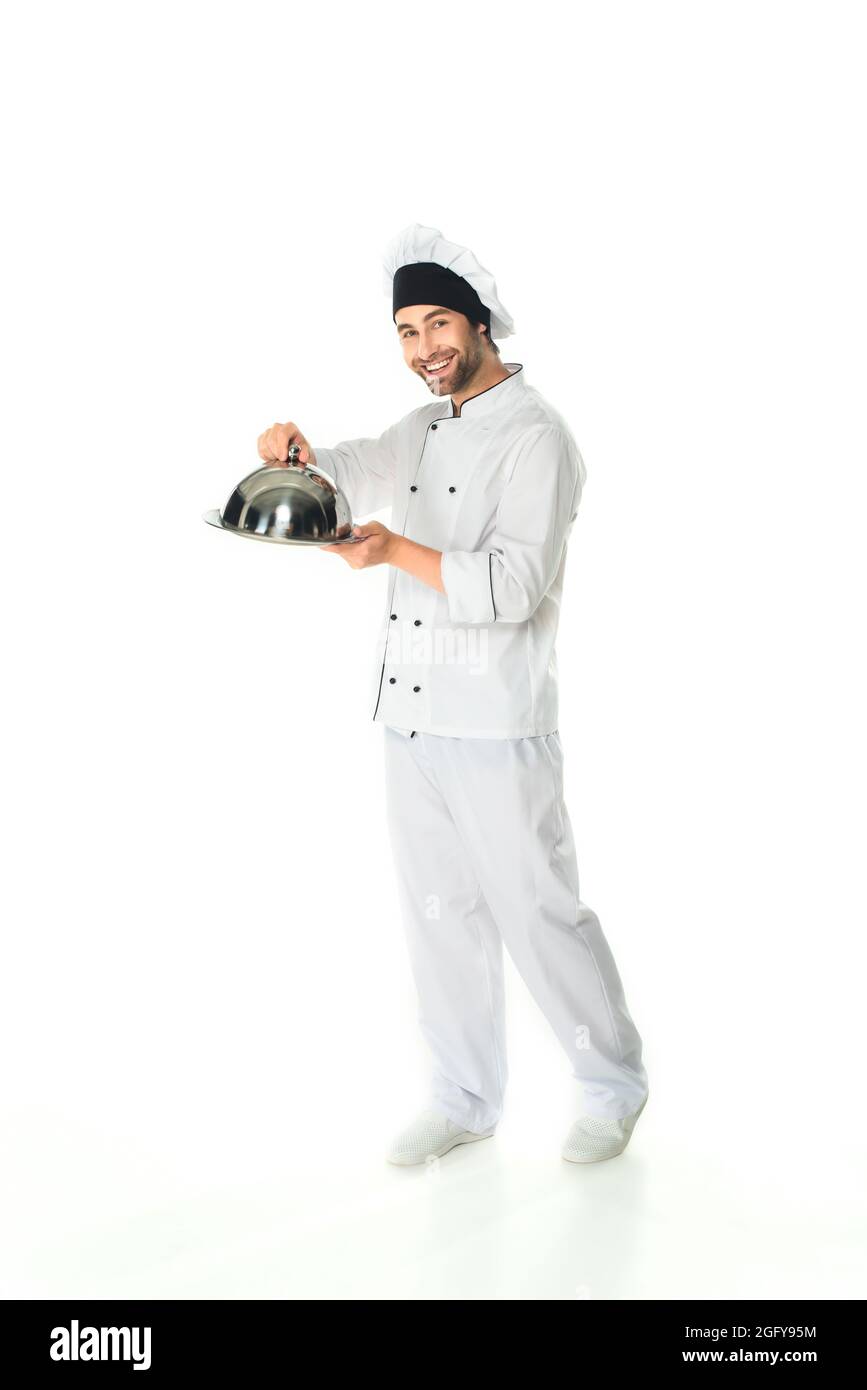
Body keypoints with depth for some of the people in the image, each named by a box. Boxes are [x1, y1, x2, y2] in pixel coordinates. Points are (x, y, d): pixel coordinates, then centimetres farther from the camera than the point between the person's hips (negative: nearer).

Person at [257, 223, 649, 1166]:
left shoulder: (534, 435, -10)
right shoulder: (428, 427, 15)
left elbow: (514, 587, -20)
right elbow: (343, 479, 17)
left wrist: (397, 552, -31)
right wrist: (293, 453, -6)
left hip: (496, 728, -7)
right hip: (411, 715, 8)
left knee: (537, 912, 1)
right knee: (439, 911, 13)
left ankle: (614, 1086, 23)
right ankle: (465, 1100, 28)